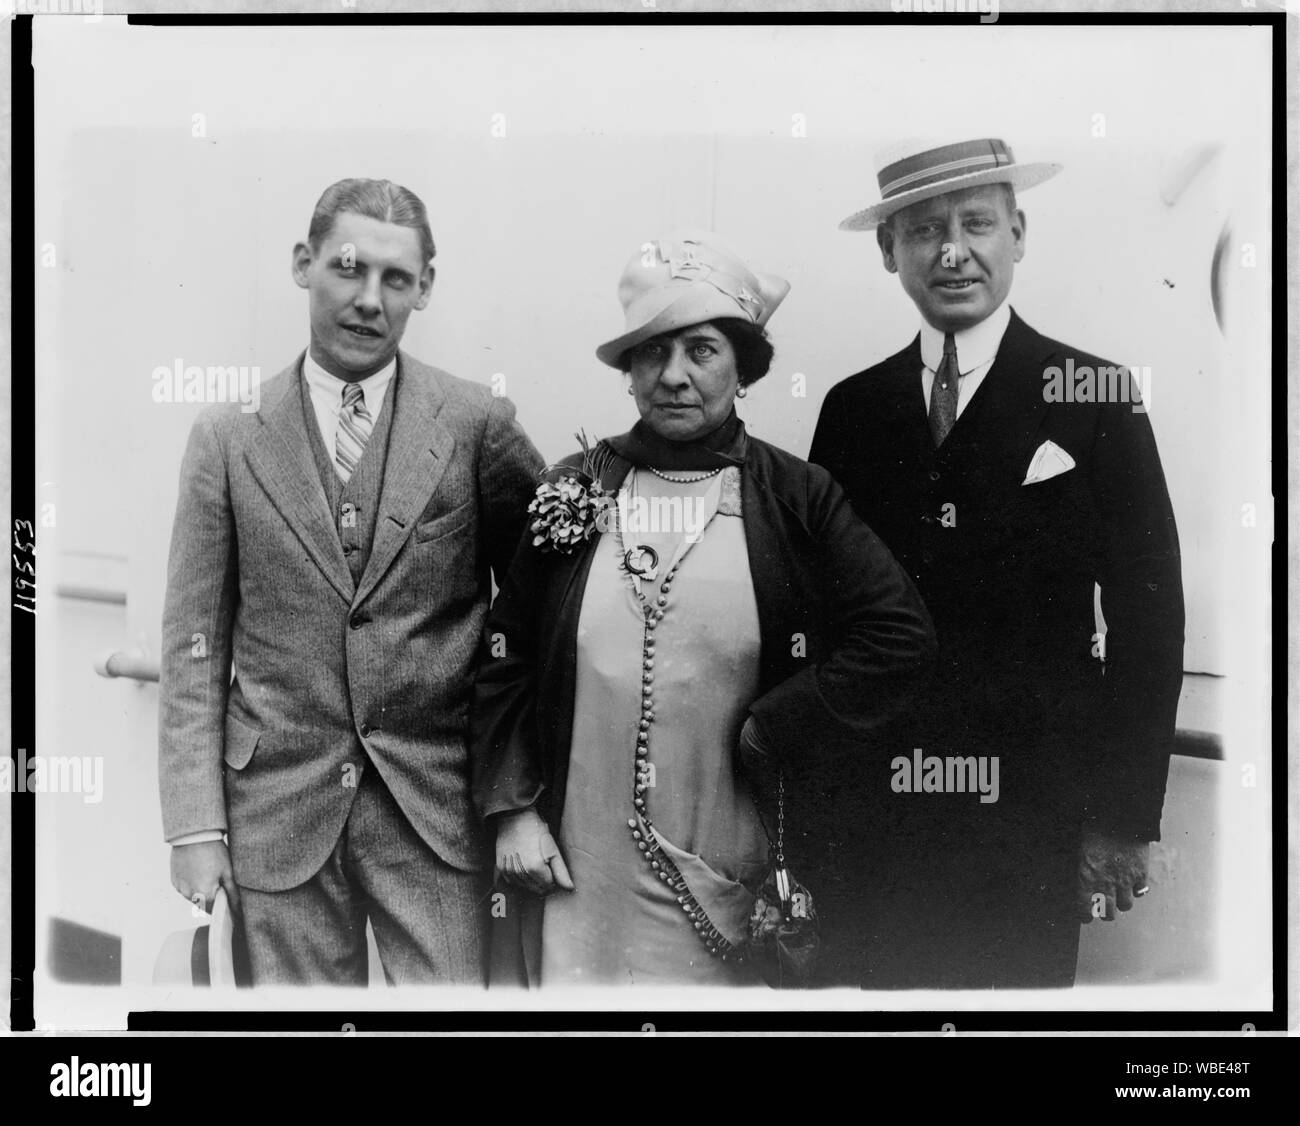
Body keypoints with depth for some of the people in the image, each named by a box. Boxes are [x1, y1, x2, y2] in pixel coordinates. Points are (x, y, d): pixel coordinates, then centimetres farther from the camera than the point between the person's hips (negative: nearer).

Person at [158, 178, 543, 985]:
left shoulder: (477, 423, -2)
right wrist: (196, 825, -3)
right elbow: (195, 645, 2)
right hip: (279, 804, 1)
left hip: (436, 802, -1)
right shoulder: (227, 438, 2)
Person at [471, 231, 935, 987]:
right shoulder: (571, 494, 2)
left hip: (726, 875, -1)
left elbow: (901, 637, -11)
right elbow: (505, 658, 6)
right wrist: (511, 808, -1)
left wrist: (765, 736, -12)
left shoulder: (796, 498, -3)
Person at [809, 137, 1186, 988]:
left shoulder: (1095, 399, -4)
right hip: (873, 803, 3)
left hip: (1032, 812, -2)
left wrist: (1126, 819, -6)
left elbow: (1149, 615, -4)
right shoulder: (852, 407, 5)